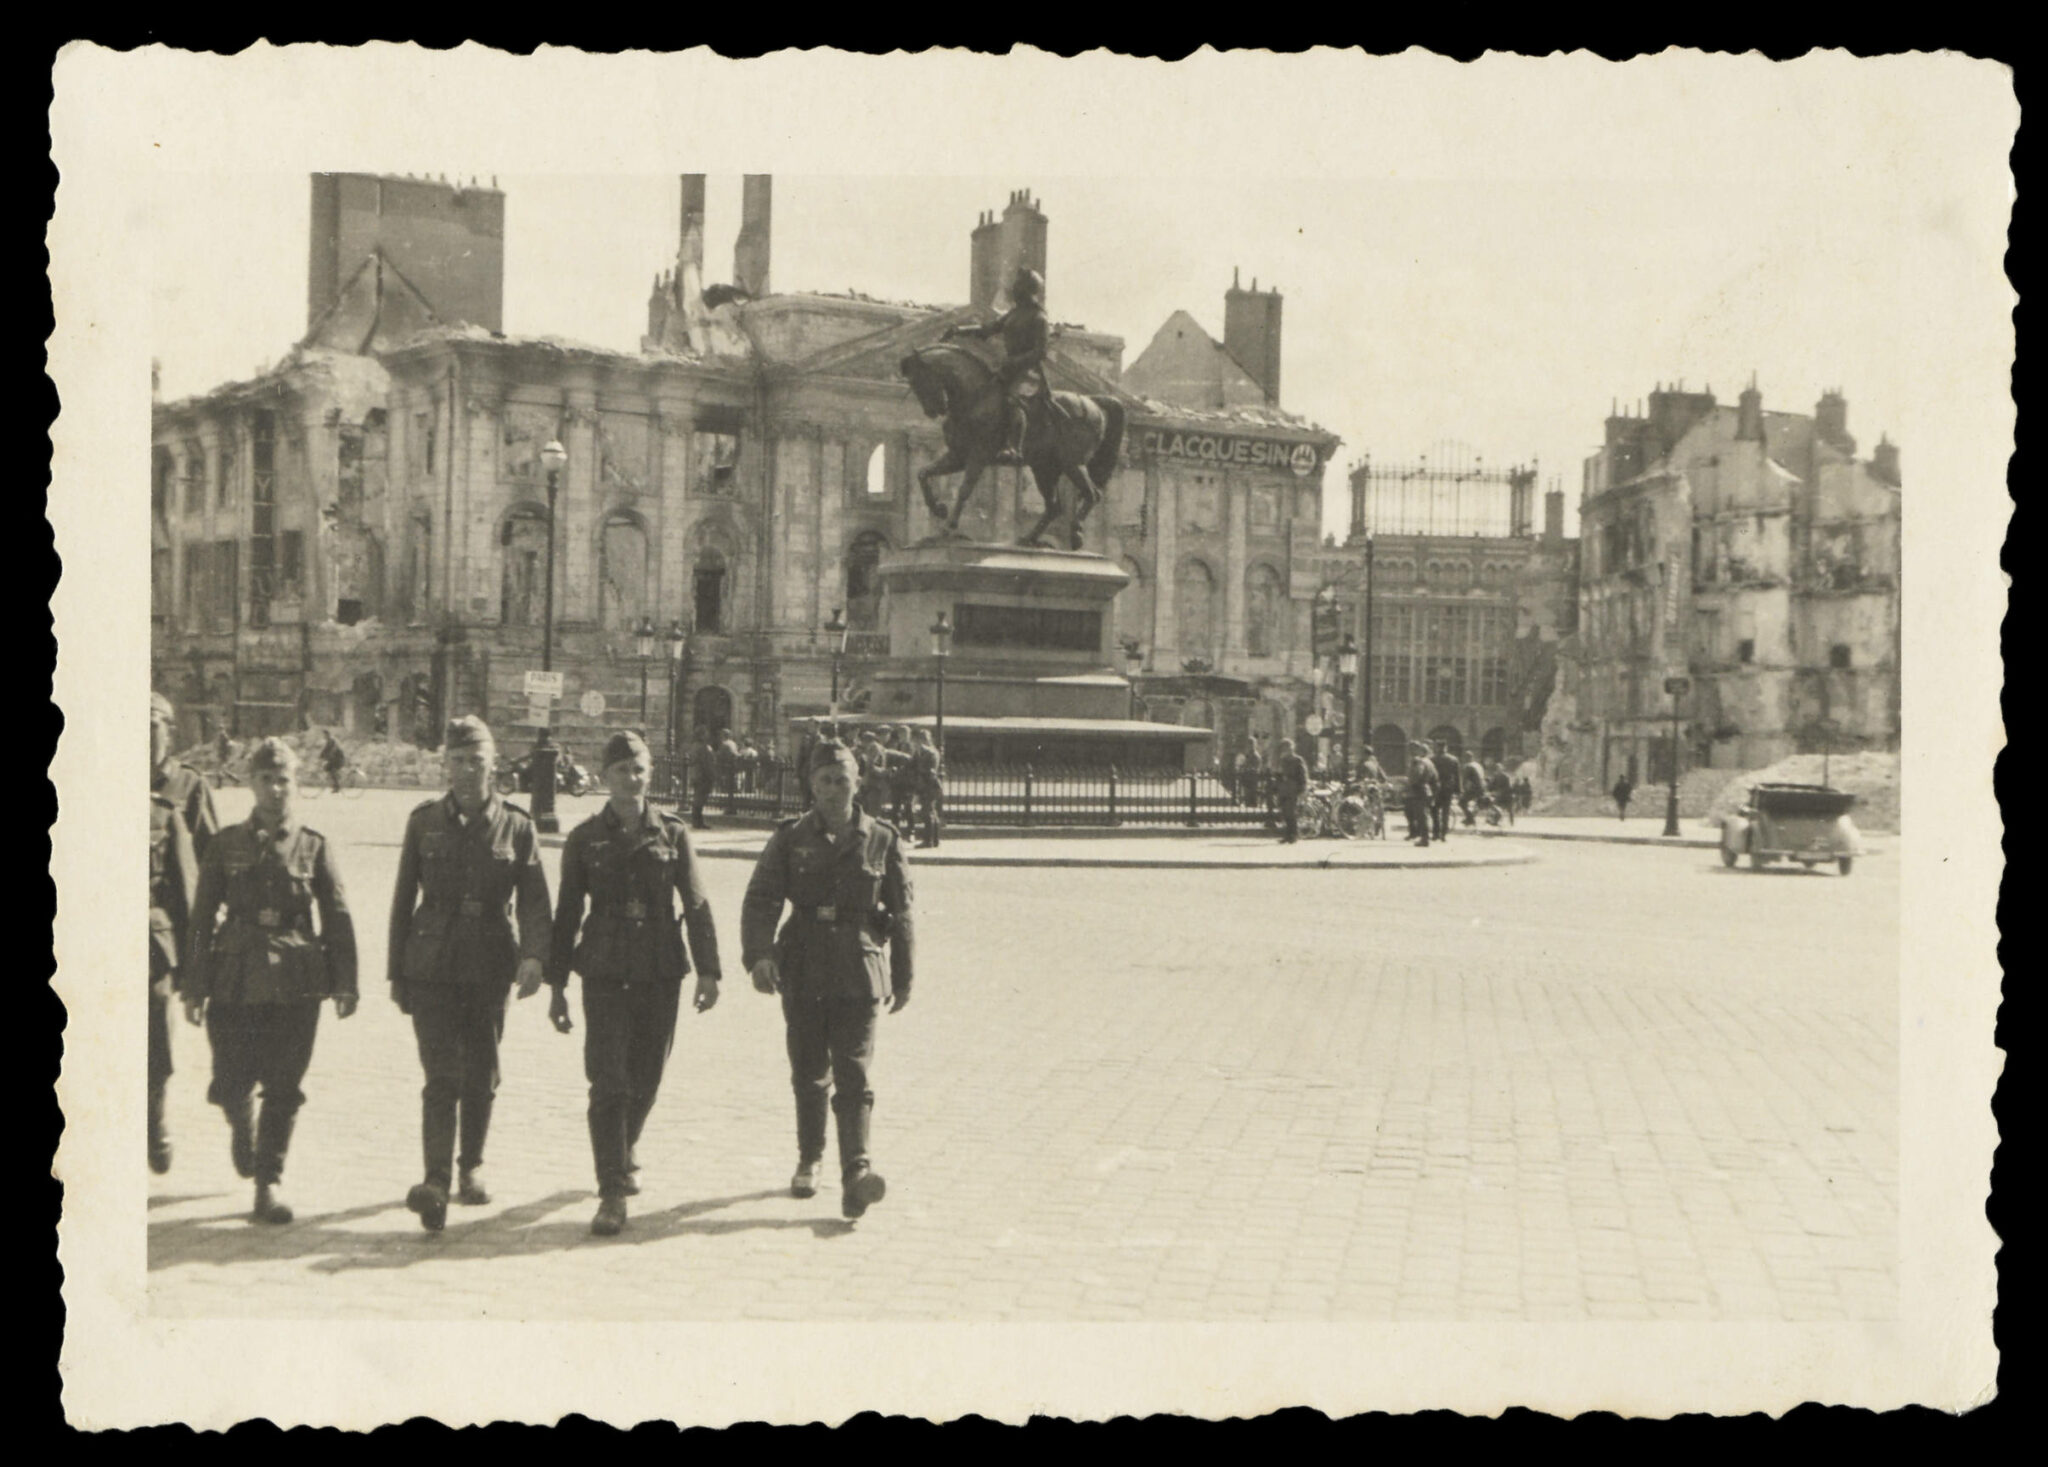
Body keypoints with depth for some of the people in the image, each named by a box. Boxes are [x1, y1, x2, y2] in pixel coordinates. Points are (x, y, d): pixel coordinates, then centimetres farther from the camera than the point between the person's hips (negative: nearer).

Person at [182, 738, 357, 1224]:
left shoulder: (314, 847, 5)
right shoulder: (226, 845, 7)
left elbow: (338, 919, 4)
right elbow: (203, 918, 7)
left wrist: (345, 984, -1)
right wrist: (195, 987, 3)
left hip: (296, 986, -1)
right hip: (235, 982, 1)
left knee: (283, 1089, -2)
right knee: (231, 1084, 2)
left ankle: (269, 1181, 8)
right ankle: (242, 1127, 36)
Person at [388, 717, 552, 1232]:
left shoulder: (516, 826, 3)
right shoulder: (424, 821, 5)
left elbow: (534, 899, -2)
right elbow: (404, 898, 9)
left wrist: (534, 955, -19)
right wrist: (397, 972, 8)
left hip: (490, 967, 1)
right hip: (431, 967, -1)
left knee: (482, 1076, 9)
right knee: (443, 1074, -12)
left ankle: (471, 1166, 29)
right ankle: (437, 1180, -16)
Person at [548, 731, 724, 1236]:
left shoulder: (671, 834, 4)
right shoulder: (585, 839, 4)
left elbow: (696, 905, 3)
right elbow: (566, 915, 7)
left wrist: (708, 970, -5)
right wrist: (556, 985, 6)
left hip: (661, 972, 1)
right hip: (604, 971, -1)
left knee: (645, 1078, 11)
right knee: (608, 1081, -10)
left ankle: (626, 1152, 40)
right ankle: (612, 1193, -9)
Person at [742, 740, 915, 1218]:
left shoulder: (881, 841, 4)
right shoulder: (790, 839, 4)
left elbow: (901, 914, 10)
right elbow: (760, 900, -5)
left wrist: (903, 977, 12)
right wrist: (759, 954, -21)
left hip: (859, 976, -1)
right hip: (803, 975, 1)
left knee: (853, 1073, -11)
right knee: (808, 1075, 11)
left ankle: (855, 1171, -21)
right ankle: (809, 1161, 30)